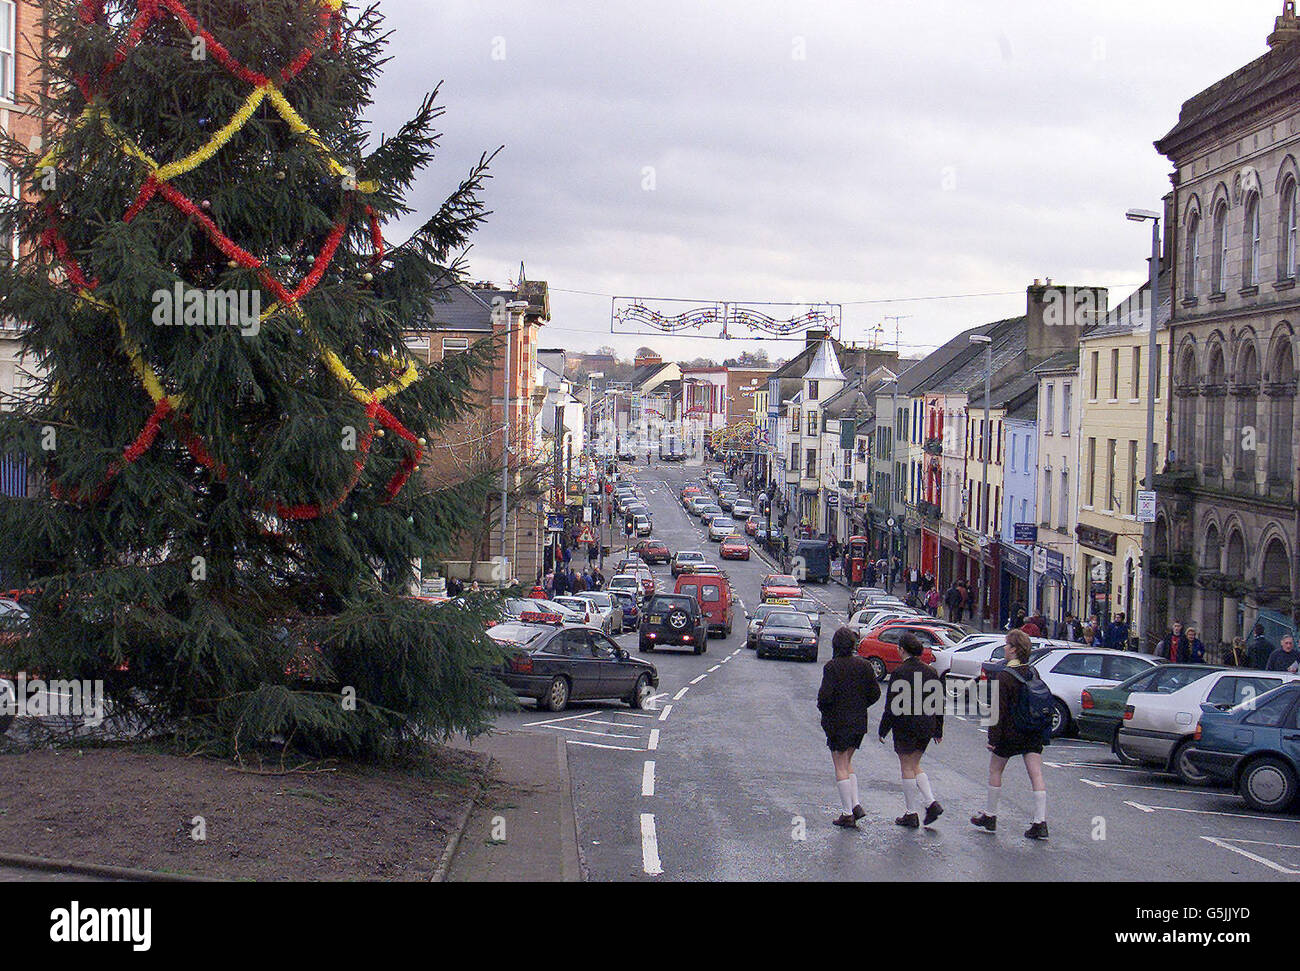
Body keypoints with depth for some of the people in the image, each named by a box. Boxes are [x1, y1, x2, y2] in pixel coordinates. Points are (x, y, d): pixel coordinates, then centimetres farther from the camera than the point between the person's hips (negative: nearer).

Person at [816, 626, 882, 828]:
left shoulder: (832, 667, -15)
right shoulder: (863, 665, 0)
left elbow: (826, 694, -20)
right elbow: (875, 693, 2)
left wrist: (822, 708, 0)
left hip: (837, 721, -5)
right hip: (859, 721, 5)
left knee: (840, 767, 2)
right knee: (847, 762, 21)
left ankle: (848, 814, 1)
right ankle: (856, 804, 9)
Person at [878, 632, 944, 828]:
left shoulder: (899, 672, -14)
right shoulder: (931, 672, 5)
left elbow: (891, 706, -13)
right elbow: (939, 703, 10)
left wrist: (883, 731, -5)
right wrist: (938, 730, 18)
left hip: (905, 727, -6)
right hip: (927, 726, 6)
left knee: (907, 768, 3)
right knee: (915, 765, 19)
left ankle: (912, 814, 6)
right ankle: (931, 803, 4)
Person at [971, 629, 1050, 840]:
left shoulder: (1004, 676, -15)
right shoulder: (1033, 673, 4)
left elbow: (999, 709, -16)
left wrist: (993, 736, -13)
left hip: (1010, 731, -5)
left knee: (995, 770, 13)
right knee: (1036, 775, 0)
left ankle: (990, 816, 22)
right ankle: (1040, 822, -7)